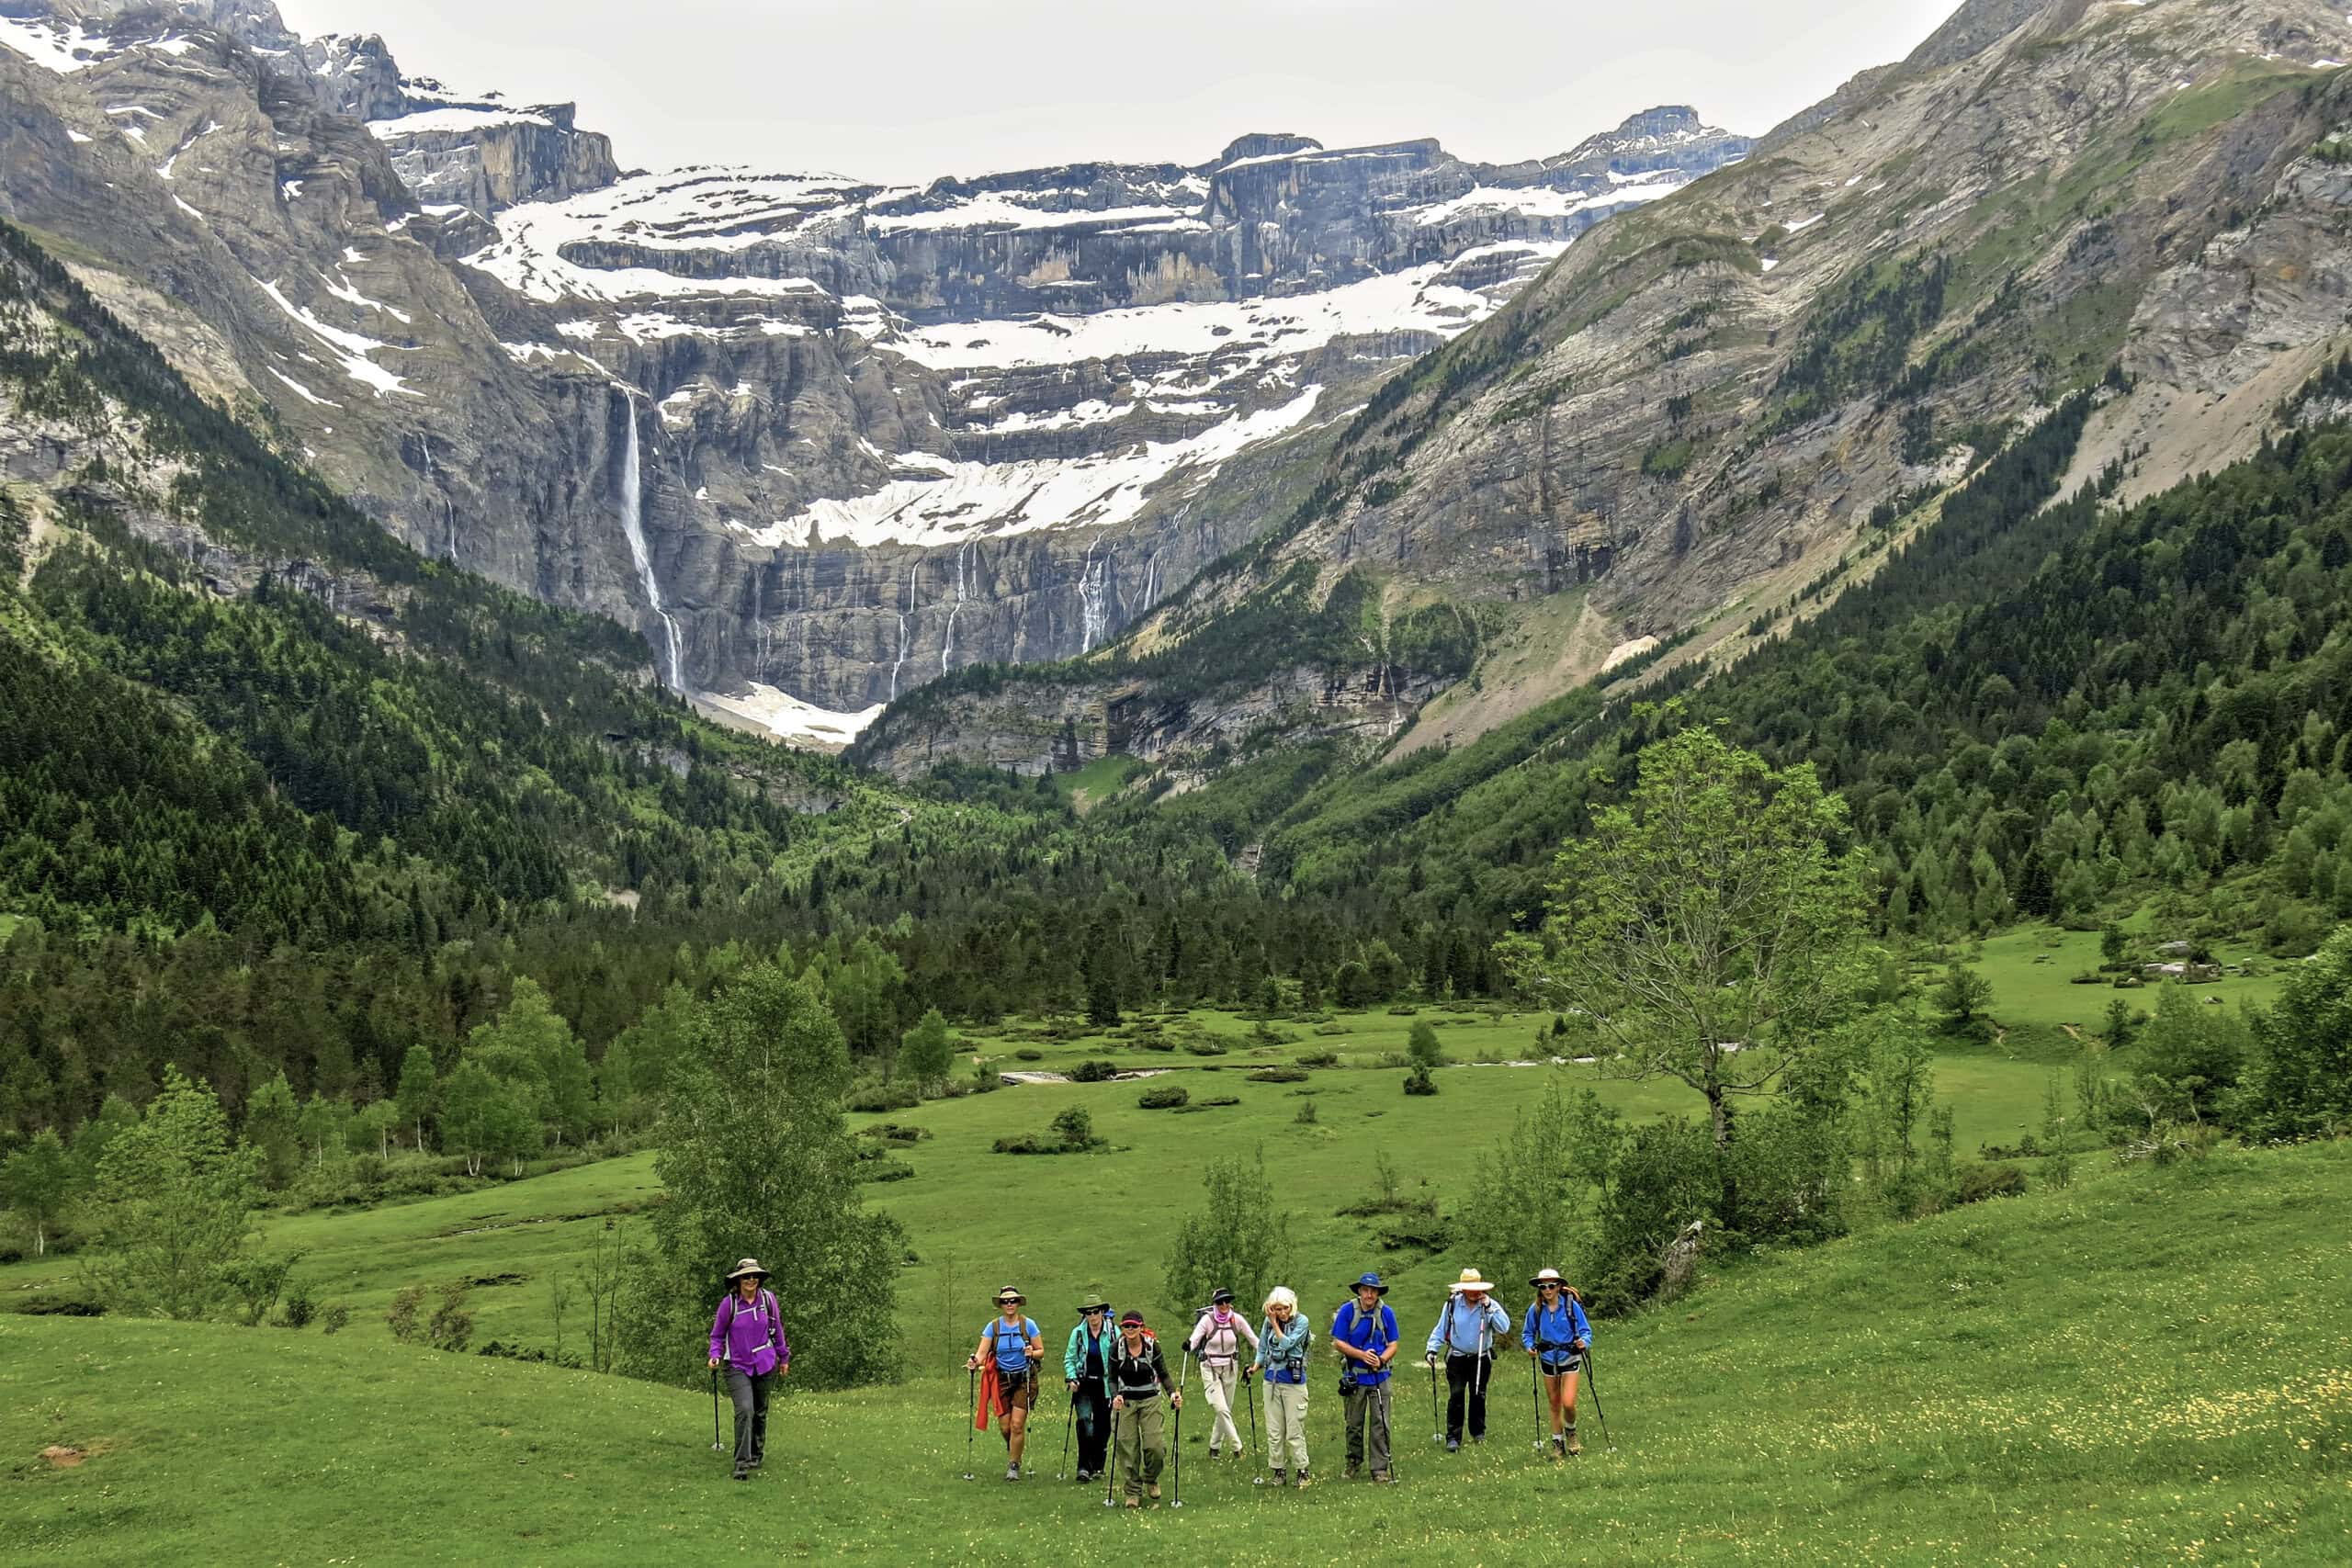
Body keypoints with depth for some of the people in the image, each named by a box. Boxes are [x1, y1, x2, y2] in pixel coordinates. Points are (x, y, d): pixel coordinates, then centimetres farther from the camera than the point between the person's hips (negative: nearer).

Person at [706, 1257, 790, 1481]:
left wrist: (784, 1357, 18)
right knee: (745, 1410, -19)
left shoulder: (768, 1299, -4)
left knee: (760, 1412, 14)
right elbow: (717, 1335, 1)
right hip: (738, 1366, -3)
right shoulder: (729, 1303, -10)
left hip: (765, 1365, 3)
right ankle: (742, 1463, -17)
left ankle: (757, 1454, 35)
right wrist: (715, 1356, -15)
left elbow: (777, 1329, 10)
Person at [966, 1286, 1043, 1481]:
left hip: (1025, 1379, -2)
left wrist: (1033, 1353, -22)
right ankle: (1012, 1450, 36)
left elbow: (1041, 1352, 0)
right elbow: (982, 1352, -7)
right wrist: (974, 1361, -28)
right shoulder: (993, 1326, 0)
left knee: (1017, 1424, -10)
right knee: (1006, 1426, 3)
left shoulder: (1028, 1324, -3)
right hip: (1002, 1380, 2)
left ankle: (1014, 1466, 4)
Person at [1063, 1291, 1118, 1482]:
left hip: (1105, 1386, 0)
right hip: (1084, 1384, 0)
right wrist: (1071, 1378, -6)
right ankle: (1084, 1467, -16)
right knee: (1084, 1421, -17)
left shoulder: (1113, 1333, -1)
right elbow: (1069, 1359, 9)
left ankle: (1097, 1466, 23)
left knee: (1102, 1426, 8)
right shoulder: (1078, 1333, 3)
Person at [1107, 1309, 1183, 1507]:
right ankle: (1133, 1492, 9)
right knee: (1128, 1448, -4)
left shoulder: (1152, 1346, -7)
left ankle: (1151, 1479, 21)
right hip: (1125, 1402, 0)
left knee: (1155, 1446, -9)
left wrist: (1173, 1393, -20)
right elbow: (1112, 1379, -2)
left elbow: (1163, 1376, -2)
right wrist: (1115, 1396, -22)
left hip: (1150, 1401, 0)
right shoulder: (1116, 1349, -6)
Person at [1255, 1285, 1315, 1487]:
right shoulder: (1268, 1323, 4)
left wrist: (1275, 1324, -15)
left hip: (1294, 1381, -4)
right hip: (1272, 1380, 4)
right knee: (1274, 1430, 6)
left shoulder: (1301, 1322, -8)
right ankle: (1279, 1470, 14)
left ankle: (1301, 1470, 7)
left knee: (1294, 1430, -3)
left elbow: (1286, 1344, -19)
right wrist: (1255, 1367, 4)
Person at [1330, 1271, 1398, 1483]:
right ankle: (1354, 1462, 28)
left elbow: (1393, 1345, 4)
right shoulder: (1347, 1311, -6)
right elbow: (1338, 1343, -5)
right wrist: (1362, 1355, -17)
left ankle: (1380, 1468, 3)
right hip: (1354, 1376, -1)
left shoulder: (1386, 1313, -1)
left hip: (1379, 1376, 1)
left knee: (1380, 1424, -2)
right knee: (1354, 1424, 10)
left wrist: (1381, 1360, -16)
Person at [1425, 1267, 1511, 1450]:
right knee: (1456, 1396, -7)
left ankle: (1478, 1433, 26)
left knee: (1478, 1396, 10)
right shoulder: (1452, 1304, -4)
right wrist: (1433, 1349, -5)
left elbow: (1504, 1328, -17)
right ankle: (1453, 1438, -5)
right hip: (1457, 1358, -1)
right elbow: (1441, 1330, 4)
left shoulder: (1490, 1305, -4)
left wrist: (1489, 1308, -22)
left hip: (1481, 1358, 1)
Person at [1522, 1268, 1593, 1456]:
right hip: (1548, 1359, 3)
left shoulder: (1571, 1306, -12)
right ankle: (1557, 1443, 23)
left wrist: (1584, 1342, -28)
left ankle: (1571, 1433, 18)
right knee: (1554, 1405, 10)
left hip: (1569, 1358, -3)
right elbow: (1527, 1333, 7)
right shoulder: (1535, 1309, -5)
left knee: (1568, 1403, -12)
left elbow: (1585, 1330, -7)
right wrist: (1529, 1346, -13)